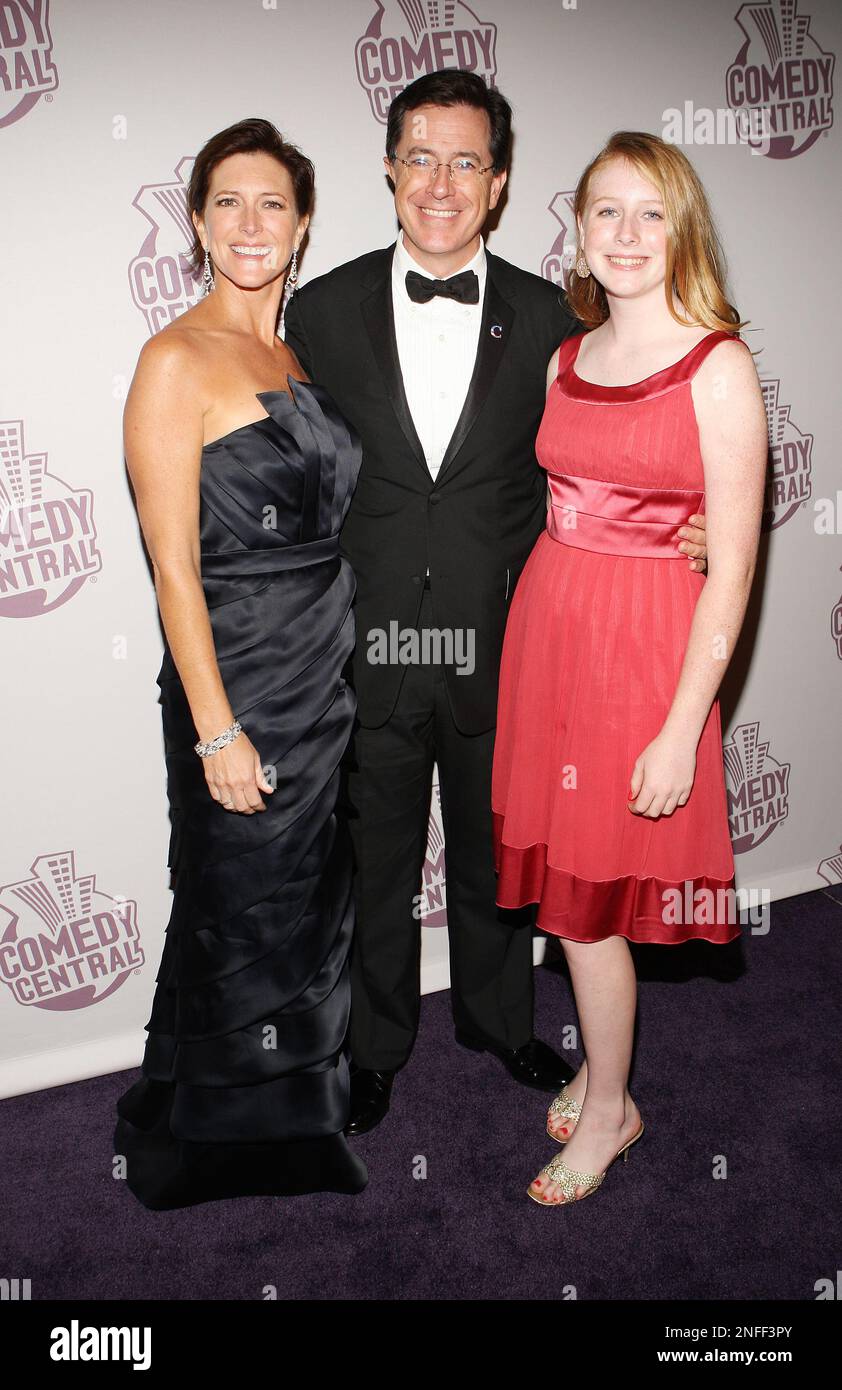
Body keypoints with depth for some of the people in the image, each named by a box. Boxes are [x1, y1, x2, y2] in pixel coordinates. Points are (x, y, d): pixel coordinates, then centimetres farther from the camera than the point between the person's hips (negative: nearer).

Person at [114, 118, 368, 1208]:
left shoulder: (303, 350, 11)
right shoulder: (177, 360, -11)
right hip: (237, 679, -7)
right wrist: (217, 729, -17)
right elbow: (174, 565, -15)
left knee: (311, 900, 19)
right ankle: (230, 1143, 32)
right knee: (244, 912, 7)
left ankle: (298, 1124, 42)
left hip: (327, 675, 7)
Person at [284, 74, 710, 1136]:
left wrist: (677, 533, -12)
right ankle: (375, 1044, 41)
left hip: (501, 655, 1)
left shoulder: (546, 319, 0)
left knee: (496, 861, 19)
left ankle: (499, 1020, 46)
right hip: (364, 653, 0)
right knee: (373, 865, 16)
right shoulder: (323, 310, -1)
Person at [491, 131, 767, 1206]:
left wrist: (682, 728, -16)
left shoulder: (718, 366, -10)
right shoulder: (568, 360, 9)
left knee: (589, 896, 3)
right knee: (569, 876, 13)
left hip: (643, 642, -5)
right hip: (546, 623, 6)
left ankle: (607, 1110, 28)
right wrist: (547, 612, 10)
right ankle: (601, 1062, 37)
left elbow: (732, 566, -13)